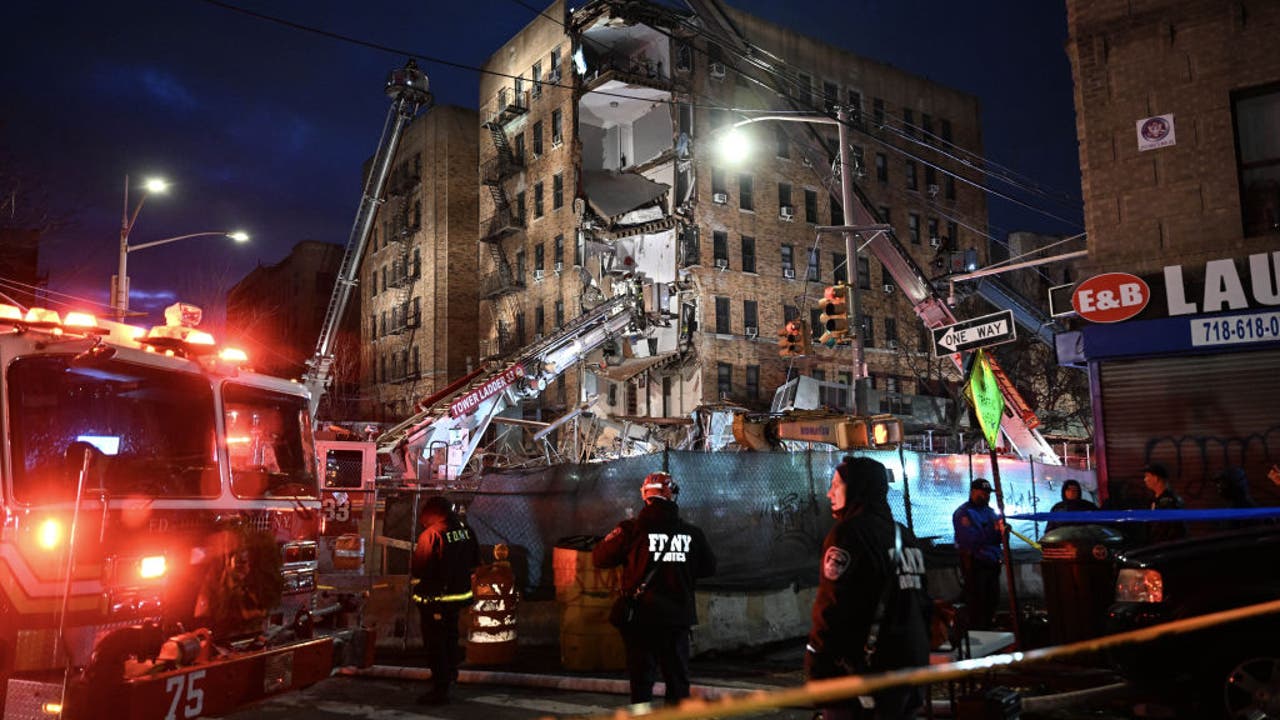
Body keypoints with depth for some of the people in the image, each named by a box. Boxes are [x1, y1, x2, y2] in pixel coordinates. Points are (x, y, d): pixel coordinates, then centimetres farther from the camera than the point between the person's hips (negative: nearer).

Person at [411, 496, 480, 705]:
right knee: (450, 634, 26)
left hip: (435, 598, -7)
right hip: (460, 593, 7)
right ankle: (450, 673, 43)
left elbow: (420, 569, -23)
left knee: (435, 643, 3)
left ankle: (440, 689, 7)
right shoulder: (466, 530, -1)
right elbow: (475, 561, 10)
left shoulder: (431, 534, -22)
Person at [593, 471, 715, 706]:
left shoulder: (631, 530, -13)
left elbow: (599, 558, -5)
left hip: (640, 617, -1)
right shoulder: (692, 533, -5)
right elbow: (709, 568, 8)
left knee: (641, 679, 8)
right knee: (678, 678, 14)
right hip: (677, 617, 2)